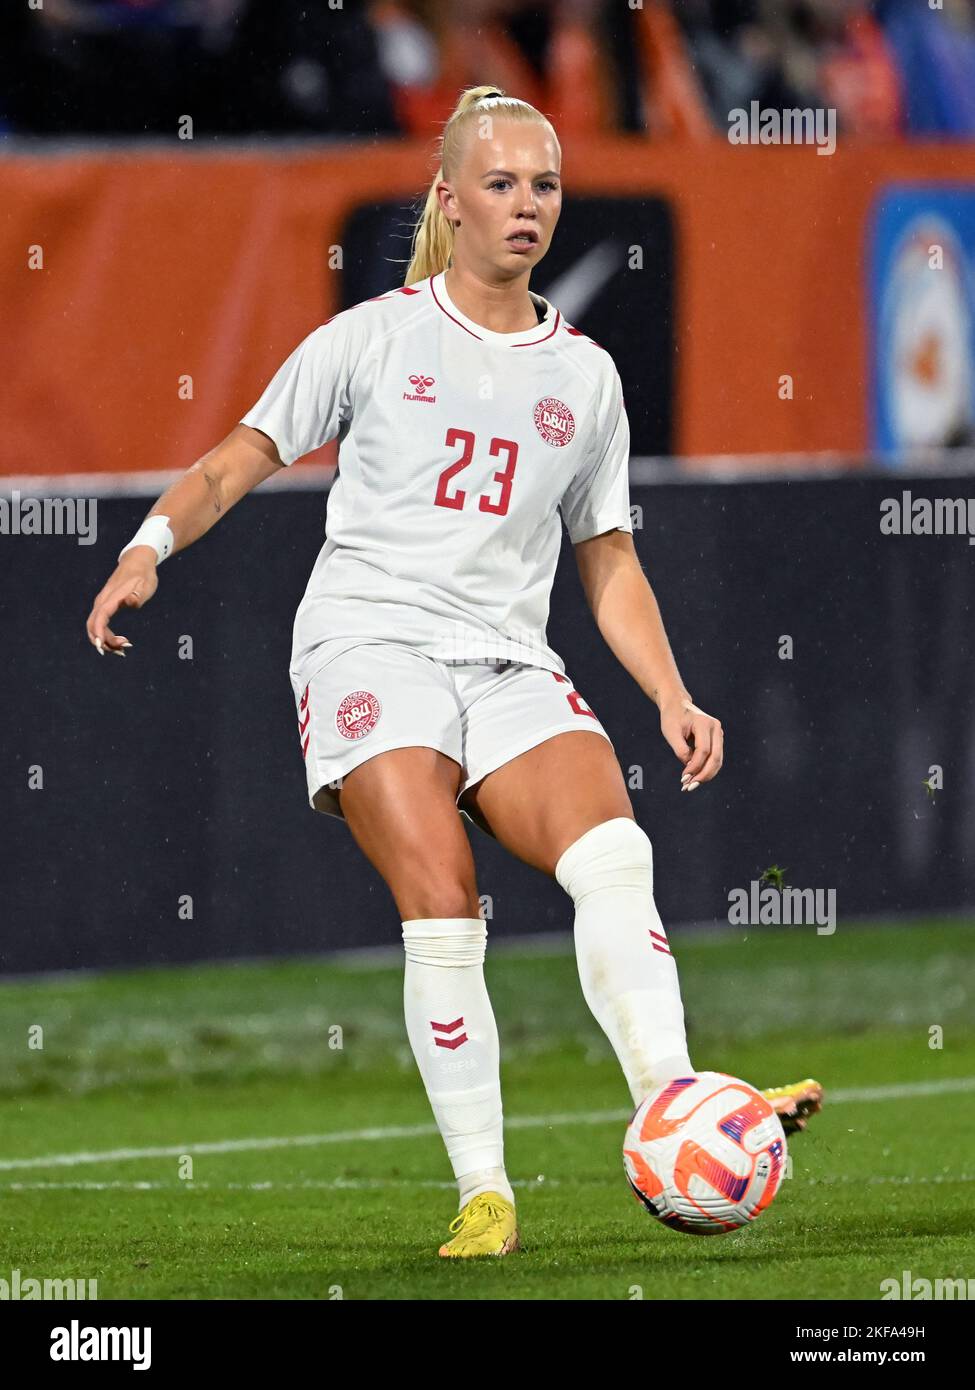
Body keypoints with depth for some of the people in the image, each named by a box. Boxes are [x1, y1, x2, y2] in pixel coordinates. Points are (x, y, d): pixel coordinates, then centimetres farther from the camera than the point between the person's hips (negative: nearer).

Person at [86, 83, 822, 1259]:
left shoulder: (584, 372, 17)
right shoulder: (376, 337, 8)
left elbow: (607, 557, 21)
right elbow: (239, 460, 11)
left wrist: (672, 698, 10)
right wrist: (150, 547, -6)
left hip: (510, 664, 3)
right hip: (370, 643, -3)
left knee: (613, 854, -25)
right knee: (442, 908, -21)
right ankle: (484, 1197, -16)